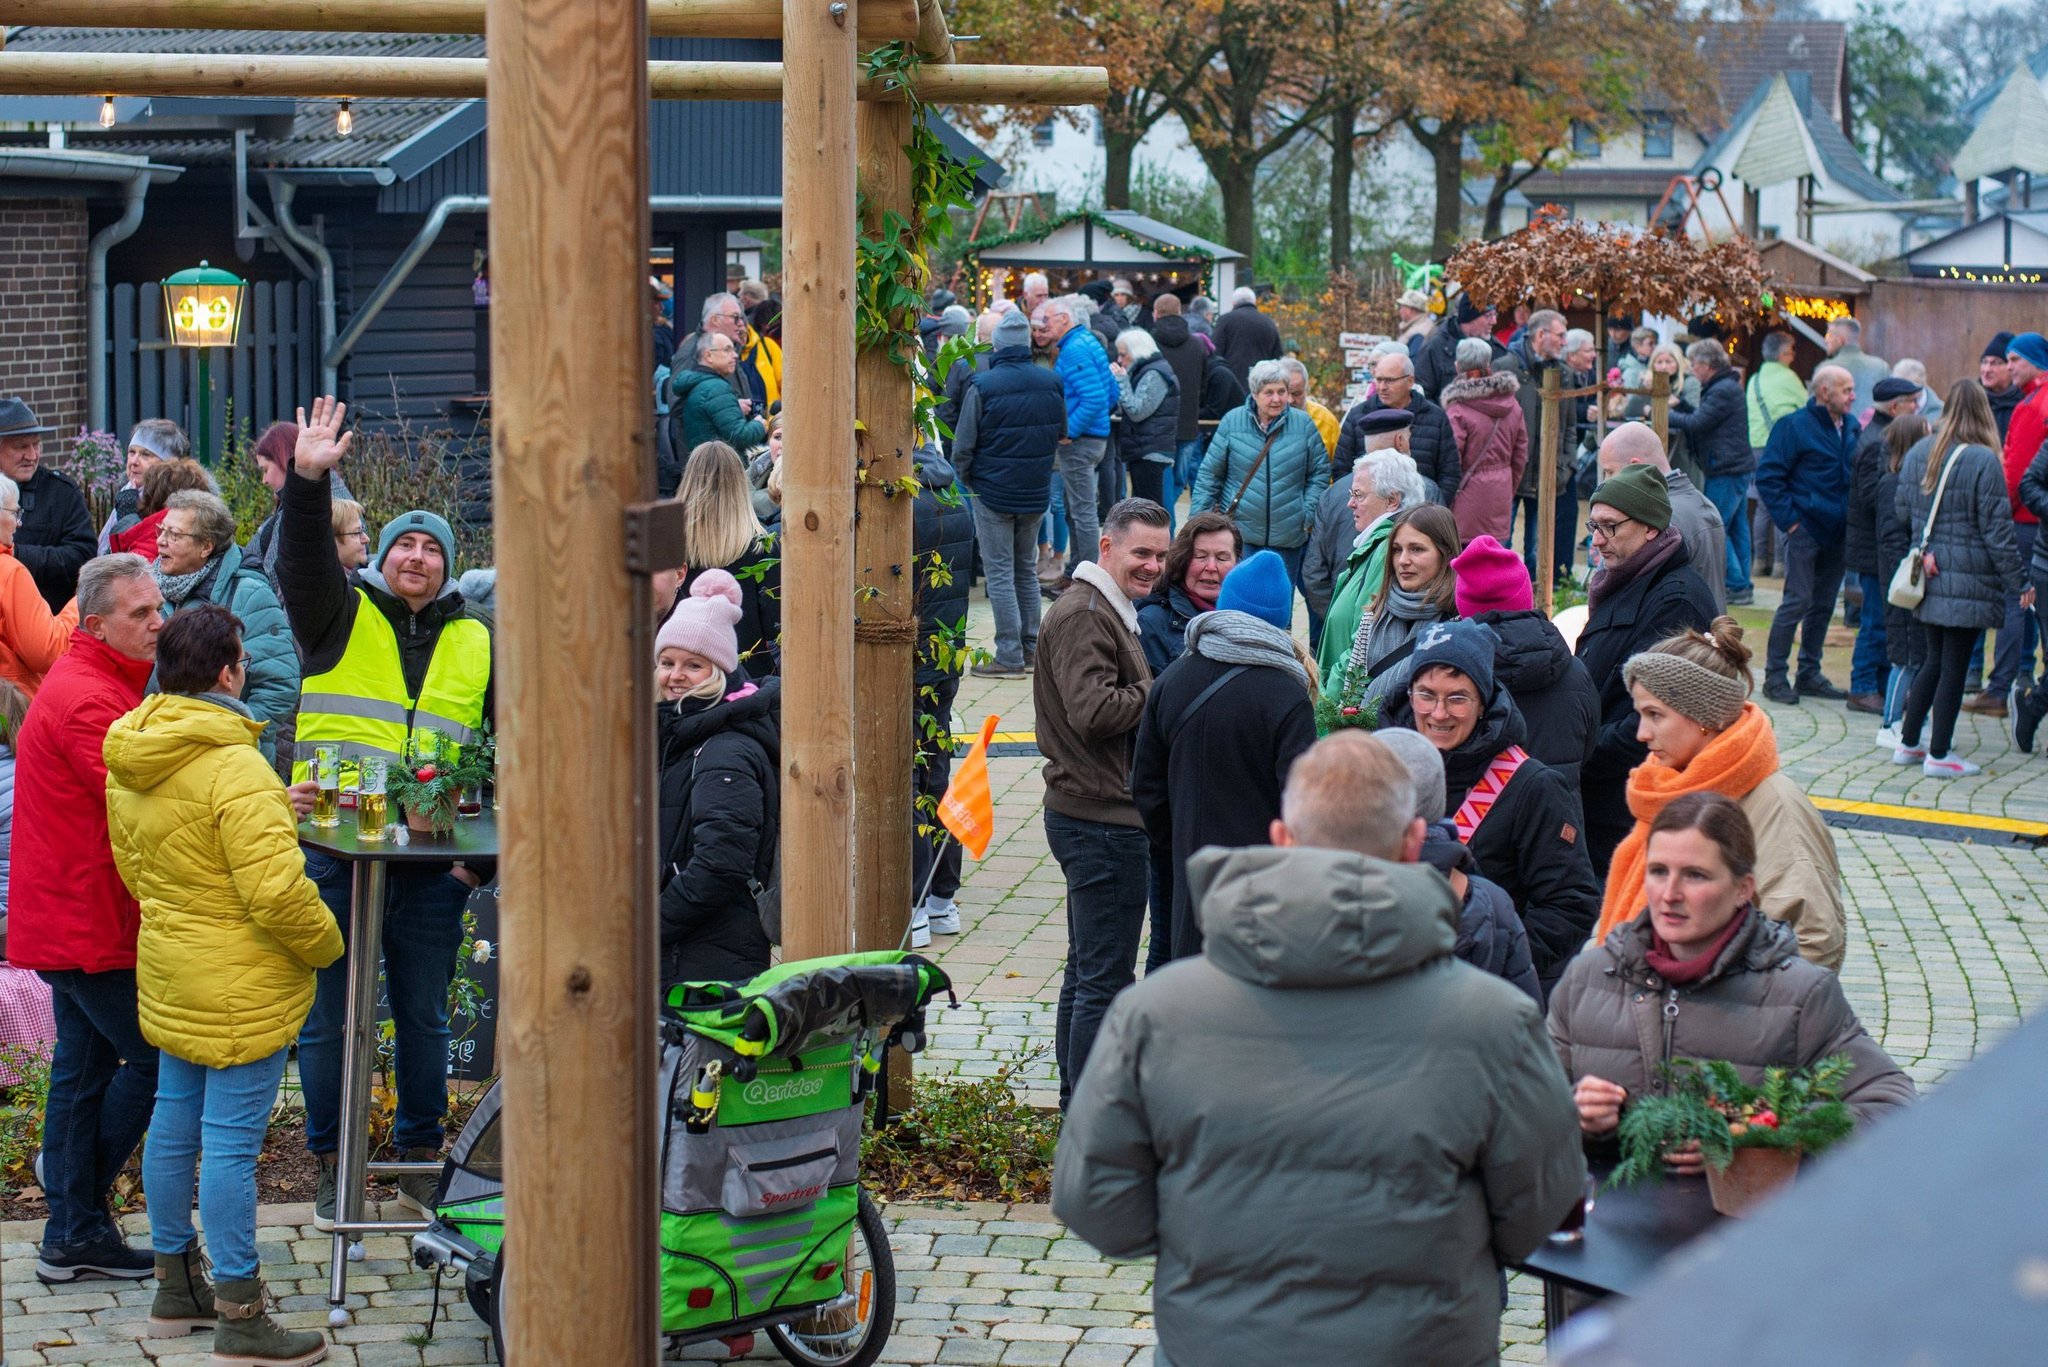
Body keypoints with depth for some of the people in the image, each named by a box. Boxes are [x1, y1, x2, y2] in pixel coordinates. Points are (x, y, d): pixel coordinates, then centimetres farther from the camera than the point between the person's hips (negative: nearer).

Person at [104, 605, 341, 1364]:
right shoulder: (233, 768, -24)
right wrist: (326, 944, -8)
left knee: (175, 1121, 18)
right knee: (231, 1142, -4)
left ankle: (176, 1287, 31)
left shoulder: (128, 764, 4)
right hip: (241, 987, -9)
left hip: (169, 976, 9)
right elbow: (277, 891, -26)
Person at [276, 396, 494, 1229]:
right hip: (334, 849, -2)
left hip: (433, 864, 2)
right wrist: (309, 483, -29)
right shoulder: (342, 615, 6)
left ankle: (421, 1162, 24)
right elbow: (303, 564, -14)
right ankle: (331, 1166, 15)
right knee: (328, 1017, 3)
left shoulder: (475, 643, 12)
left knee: (425, 1018, 11)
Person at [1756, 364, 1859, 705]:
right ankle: (1774, 676, 0)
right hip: (1806, 529, -6)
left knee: (1824, 604, 10)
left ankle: (1809, 673, 19)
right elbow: (1768, 476, -10)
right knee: (1797, 601, -7)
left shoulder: (1852, 428, 10)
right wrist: (1789, 519, -14)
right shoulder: (1795, 427, -9)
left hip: (1837, 532, 6)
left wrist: (1853, 517, 9)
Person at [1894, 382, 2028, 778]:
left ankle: (1908, 743, 22)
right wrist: (2019, 582, -6)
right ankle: (1938, 755, 3)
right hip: (1969, 581, -6)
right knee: (1954, 667, 0)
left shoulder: (1918, 454, 4)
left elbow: (1902, 508, 12)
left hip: (1930, 578, 6)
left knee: (1936, 662, 18)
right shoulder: (1983, 461, -14)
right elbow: (1997, 529, -12)